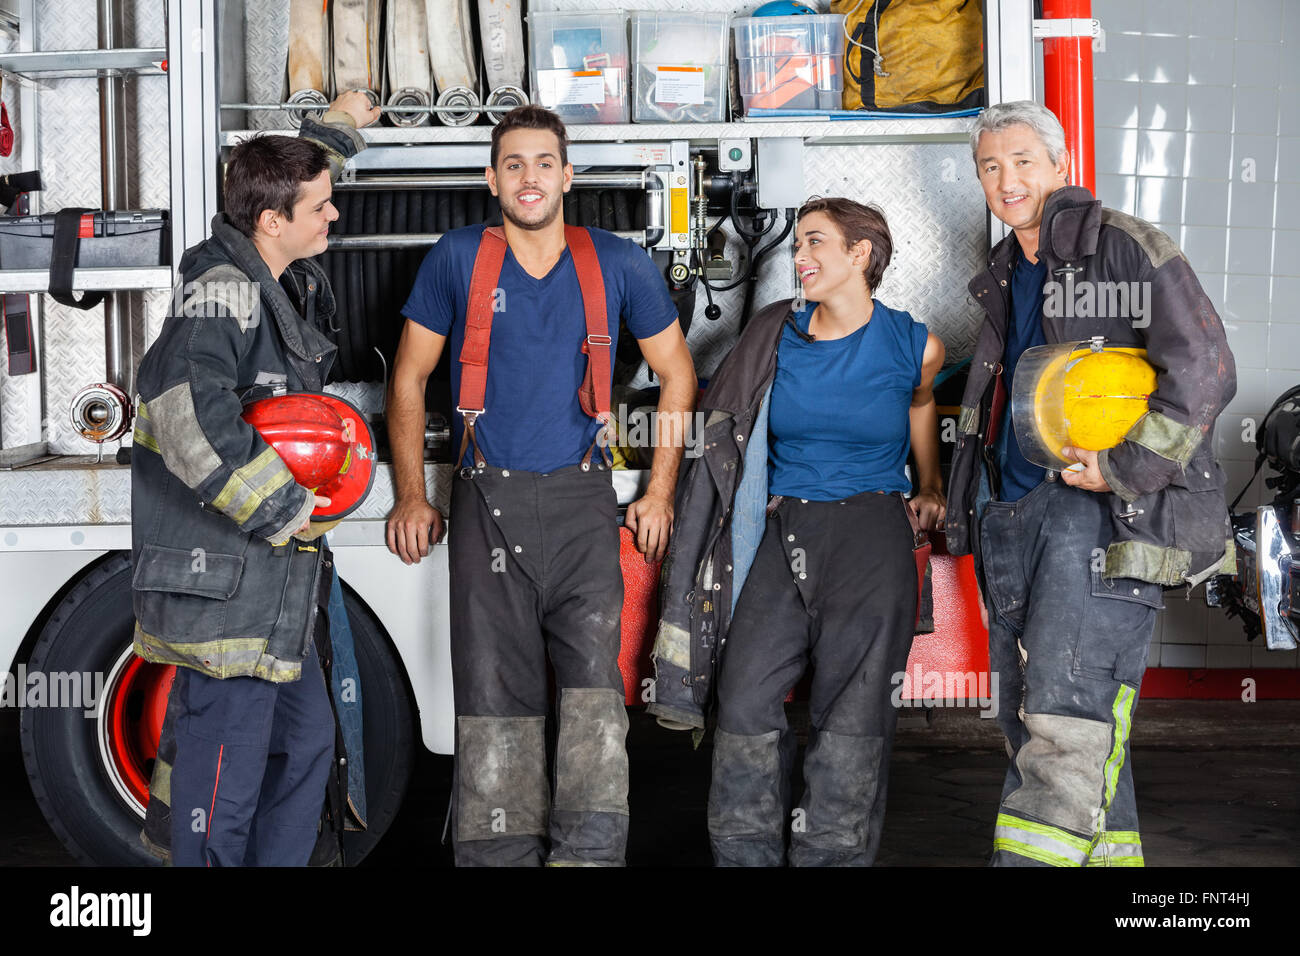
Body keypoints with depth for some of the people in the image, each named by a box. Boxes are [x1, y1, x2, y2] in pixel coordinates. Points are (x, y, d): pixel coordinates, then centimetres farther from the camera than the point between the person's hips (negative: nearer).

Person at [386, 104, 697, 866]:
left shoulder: (619, 264, 5)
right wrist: (412, 496, 5)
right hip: (488, 503, 0)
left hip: (582, 501, 0)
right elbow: (409, 379, 11)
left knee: (595, 683, -10)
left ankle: (589, 851, -8)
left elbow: (677, 374, 14)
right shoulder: (458, 259, 4)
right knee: (494, 693, 0)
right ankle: (499, 852, 8)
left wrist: (661, 492, 10)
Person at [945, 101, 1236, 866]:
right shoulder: (1005, 280, 21)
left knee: (1068, 722, -18)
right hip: (1014, 514, 9)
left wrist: (1125, 468, -16)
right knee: (1031, 725, 8)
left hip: (1106, 515, -9)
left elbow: (1206, 372, -14)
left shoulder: (1124, 248, -4)